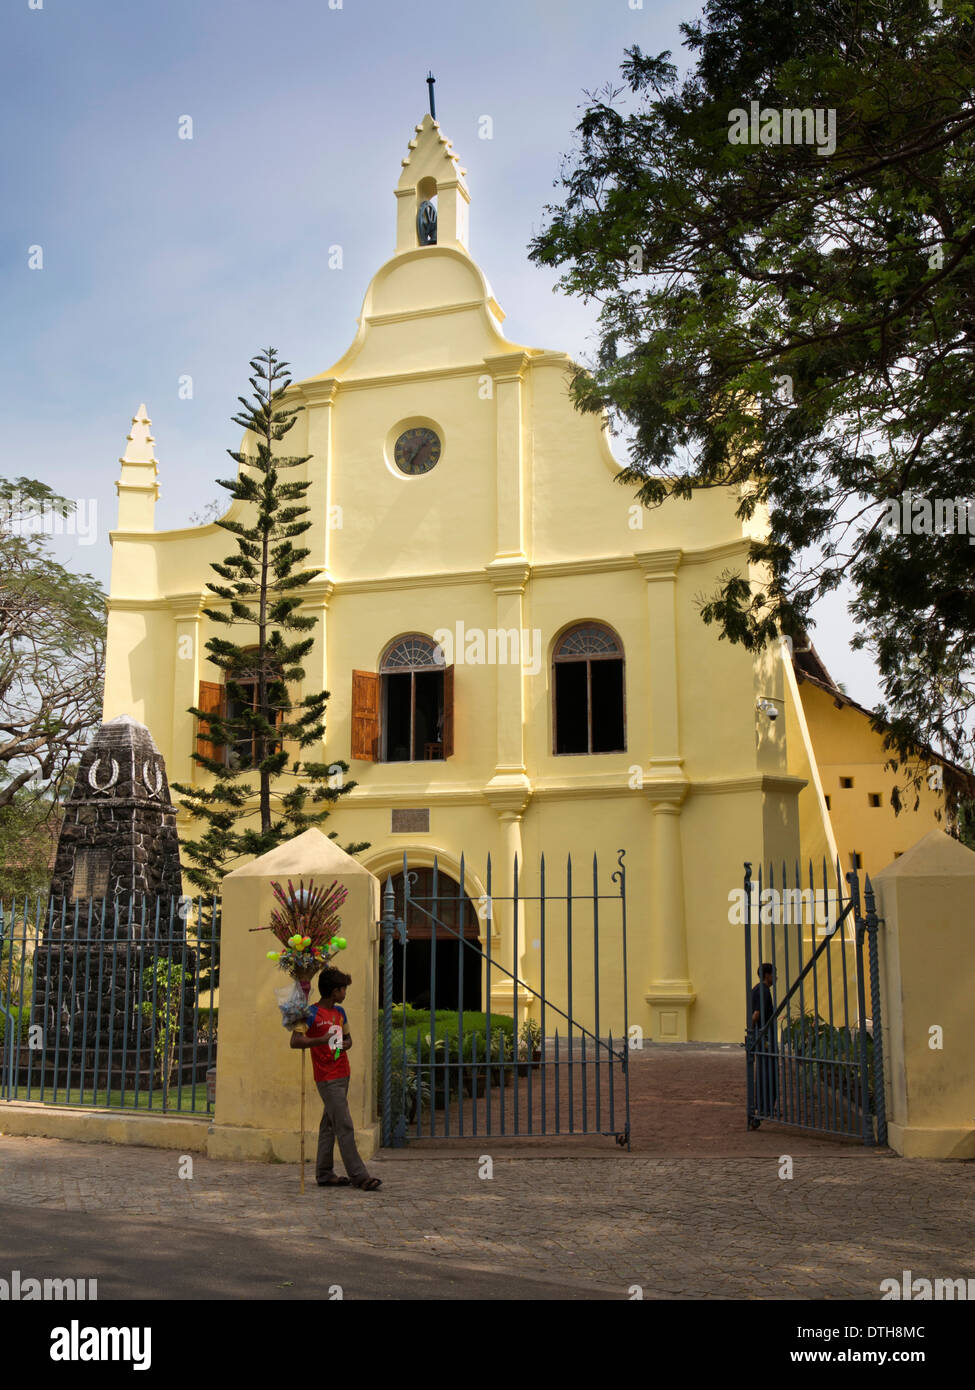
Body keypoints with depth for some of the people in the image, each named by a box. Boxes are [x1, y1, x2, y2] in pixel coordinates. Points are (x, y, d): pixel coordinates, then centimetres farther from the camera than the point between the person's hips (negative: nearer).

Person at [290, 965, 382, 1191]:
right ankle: (359, 1176, -8)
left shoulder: (339, 1012, 14)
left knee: (329, 1125, 11)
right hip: (327, 1078, -8)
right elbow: (295, 1041, -17)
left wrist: (346, 1044, 4)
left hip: (342, 1075, 8)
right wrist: (320, 1040, -29)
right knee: (345, 1126, -9)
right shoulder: (313, 1013, -10)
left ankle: (324, 1174, 16)